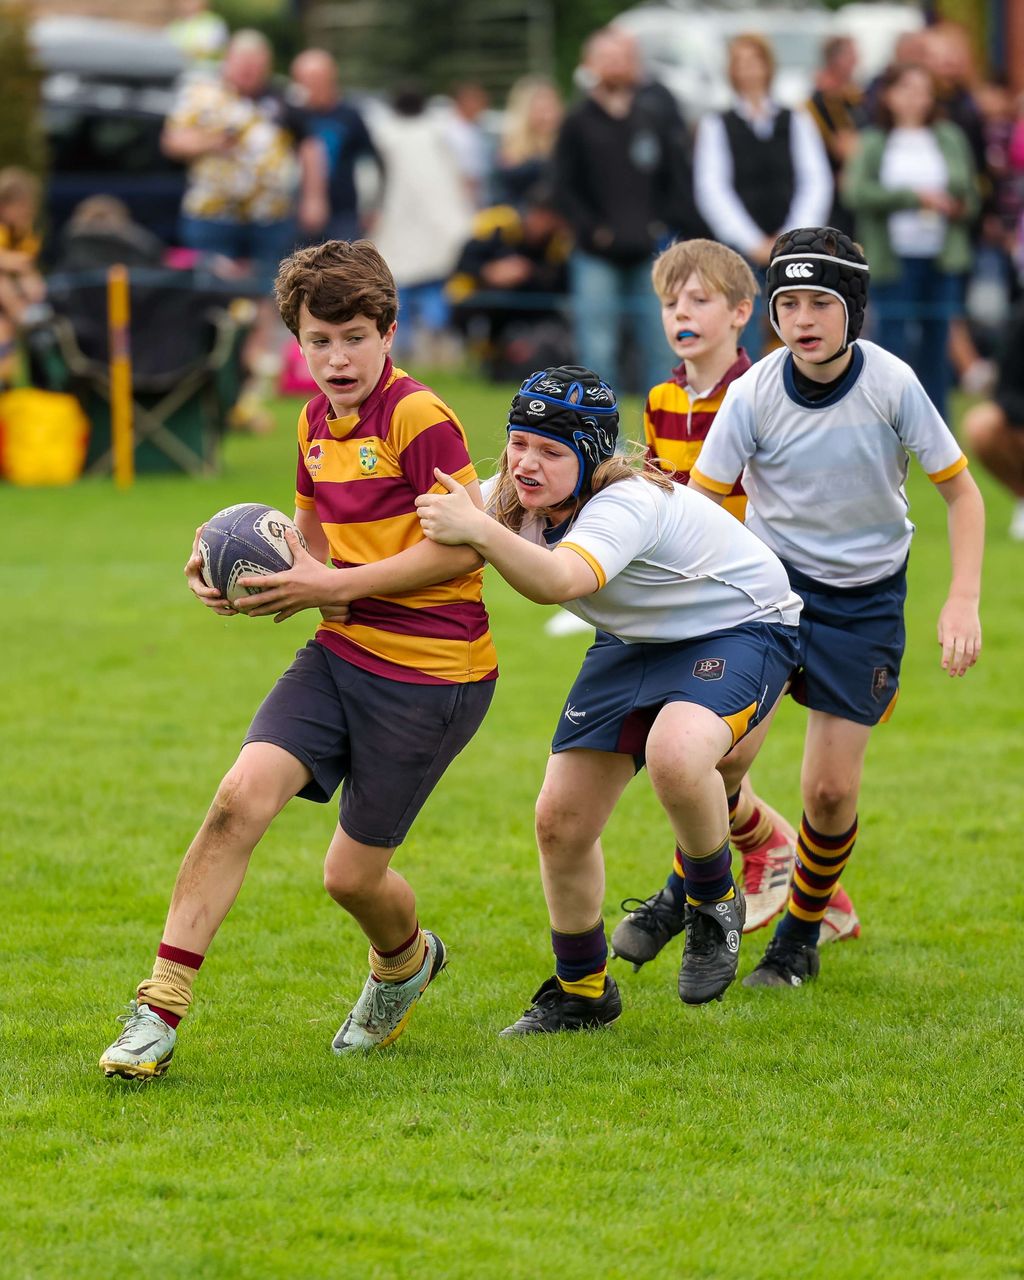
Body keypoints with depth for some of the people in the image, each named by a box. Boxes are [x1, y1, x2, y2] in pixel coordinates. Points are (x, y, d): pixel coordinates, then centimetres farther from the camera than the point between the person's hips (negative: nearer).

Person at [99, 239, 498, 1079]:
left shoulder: (420, 418, -16)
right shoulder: (317, 425, 10)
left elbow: (461, 547, -18)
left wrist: (332, 588, -18)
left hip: (430, 671, -6)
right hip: (341, 654, 7)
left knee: (352, 873, 2)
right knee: (241, 796, -14)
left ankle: (405, 962, 39)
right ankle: (160, 1009, -12)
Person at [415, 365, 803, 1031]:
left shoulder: (628, 504, -36)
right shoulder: (518, 501, -13)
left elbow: (559, 580, -55)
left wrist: (477, 528, -70)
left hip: (739, 629, -8)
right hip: (636, 645, 8)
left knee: (675, 754, -38)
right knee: (561, 822, 0)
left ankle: (714, 901, -8)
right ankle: (582, 992, 23)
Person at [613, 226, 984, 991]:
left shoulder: (891, 384, -16)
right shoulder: (754, 394, -15)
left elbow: (961, 490, -5)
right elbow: (699, 504, -9)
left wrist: (963, 602, -13)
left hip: (866, 597, 0)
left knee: (832, 790, -1)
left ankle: (800, 940, 25)